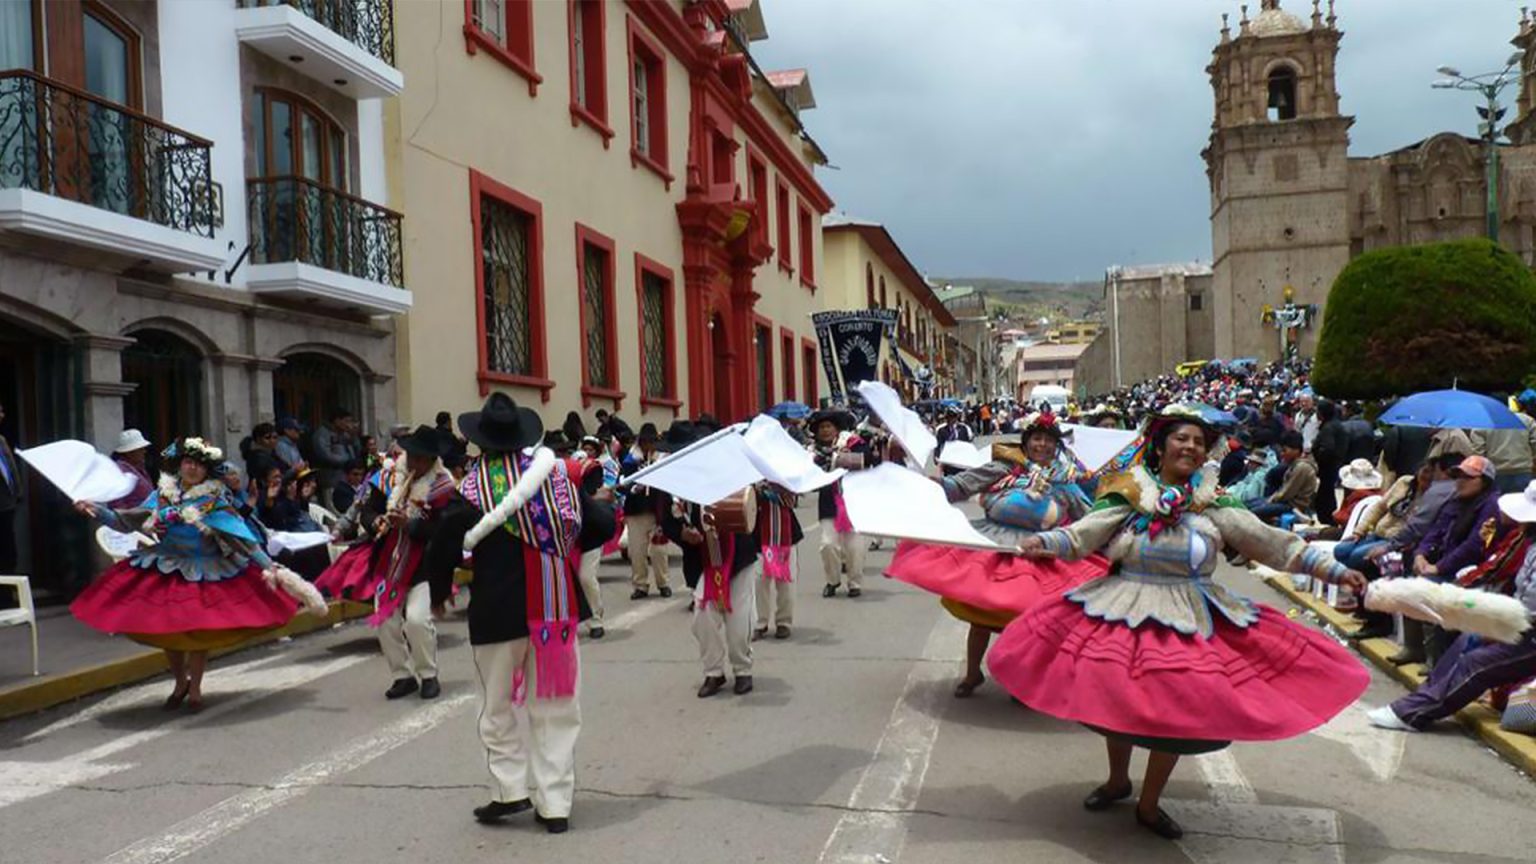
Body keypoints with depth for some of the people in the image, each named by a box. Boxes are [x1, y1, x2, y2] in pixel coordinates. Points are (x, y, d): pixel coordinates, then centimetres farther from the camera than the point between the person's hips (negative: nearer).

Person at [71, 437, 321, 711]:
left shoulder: (215, 502, -9)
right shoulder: (163, 494, 2)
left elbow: (242, 538, -13)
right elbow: (127, 522, 7)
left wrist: (269, 566, -20)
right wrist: (96, 511, -4)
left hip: (203, 573, -3)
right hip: (166, 570, 3)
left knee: (198, 632, -1)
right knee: (165, 631, 7)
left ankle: (195, 689, 19)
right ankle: (180, 683, 30)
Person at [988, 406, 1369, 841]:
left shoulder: (1213, 503, 0)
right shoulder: (1130, 494, -4)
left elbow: (1270, 541, -1)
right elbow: (1084, 534, -13)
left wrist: (1334, 570, -5)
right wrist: (1043, 542, -31)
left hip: (1189, 619, 1)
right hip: (1124, 610, -1)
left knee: (1177, 709, 3)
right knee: (1115, 700, 9)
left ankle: (1148, 805, 26)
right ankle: (1118, 779, 39)